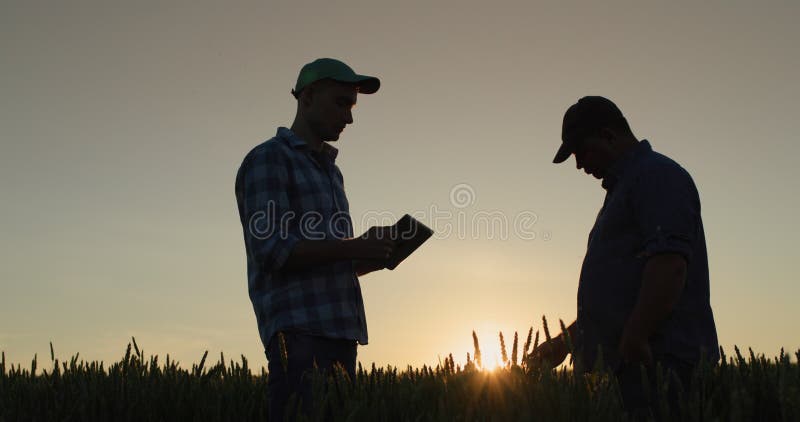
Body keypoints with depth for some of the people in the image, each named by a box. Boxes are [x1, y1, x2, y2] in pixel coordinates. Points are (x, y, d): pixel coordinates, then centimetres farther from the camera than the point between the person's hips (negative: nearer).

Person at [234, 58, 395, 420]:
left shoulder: (330, 172, 25)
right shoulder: (268, 159, -1)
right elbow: (272, 251, -13)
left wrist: (372, 255, 5)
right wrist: (354, 247, -16)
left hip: (339, 332, 8)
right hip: (299, 332, -8)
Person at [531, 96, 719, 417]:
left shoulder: (657, 175, -5)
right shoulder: (625, 185, 26)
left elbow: (669, 266, -19)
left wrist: (634, 341, -24)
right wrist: (566, 341, 25)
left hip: (657, 362, -9)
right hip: (625, 368, 9)